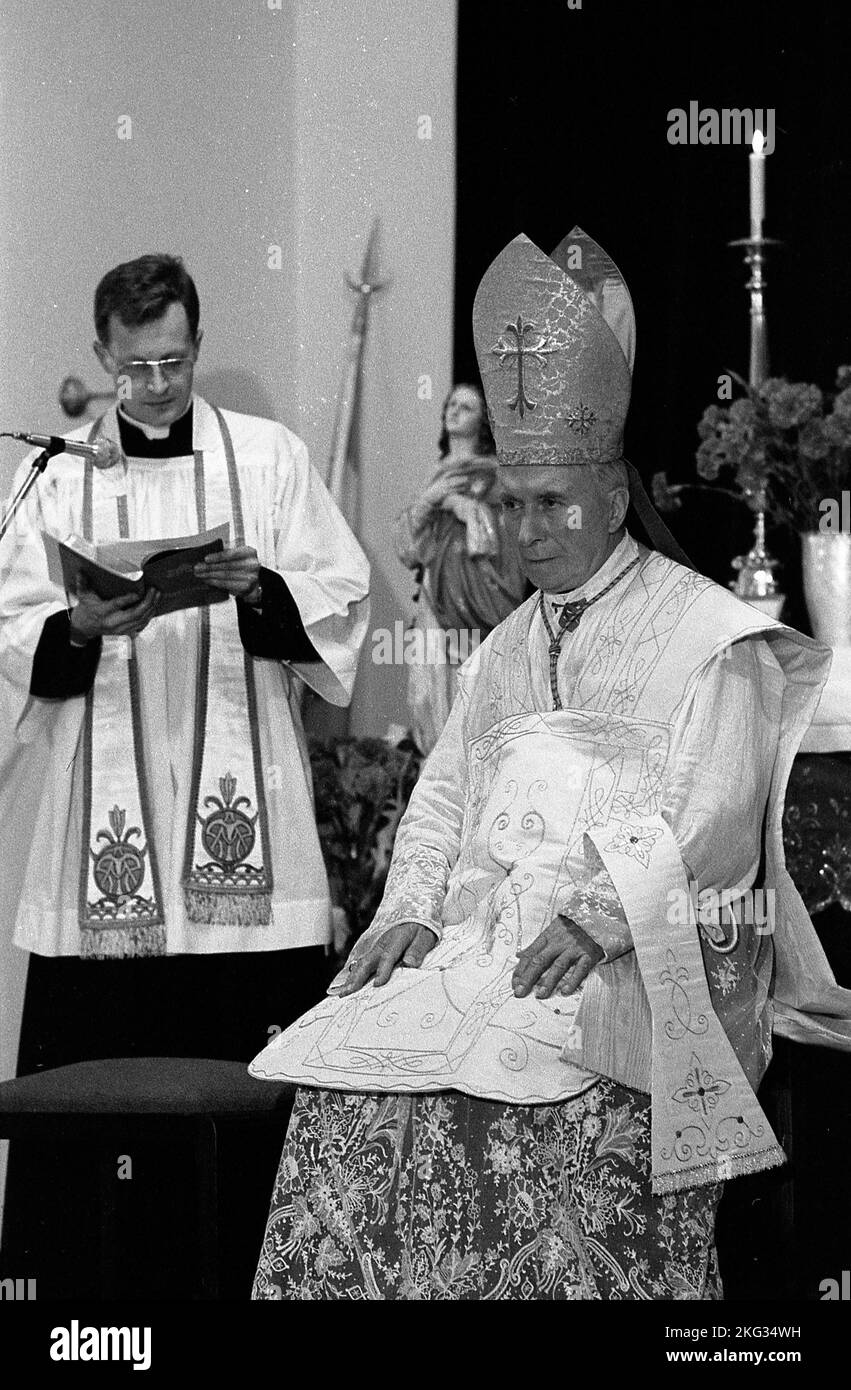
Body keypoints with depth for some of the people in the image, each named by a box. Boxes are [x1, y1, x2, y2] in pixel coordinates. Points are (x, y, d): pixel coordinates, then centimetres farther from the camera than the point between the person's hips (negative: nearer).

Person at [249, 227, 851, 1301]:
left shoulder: (711, 638, 1)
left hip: (651, 960, -5)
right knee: (350, 1071, -21)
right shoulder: (505, 649, 23)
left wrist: (600, 918, -21)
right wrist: (409, 909, 0)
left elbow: (716, 830, -8)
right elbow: (444, 794, 19)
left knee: (571, 1096, -34)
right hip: (488, 941, 5)